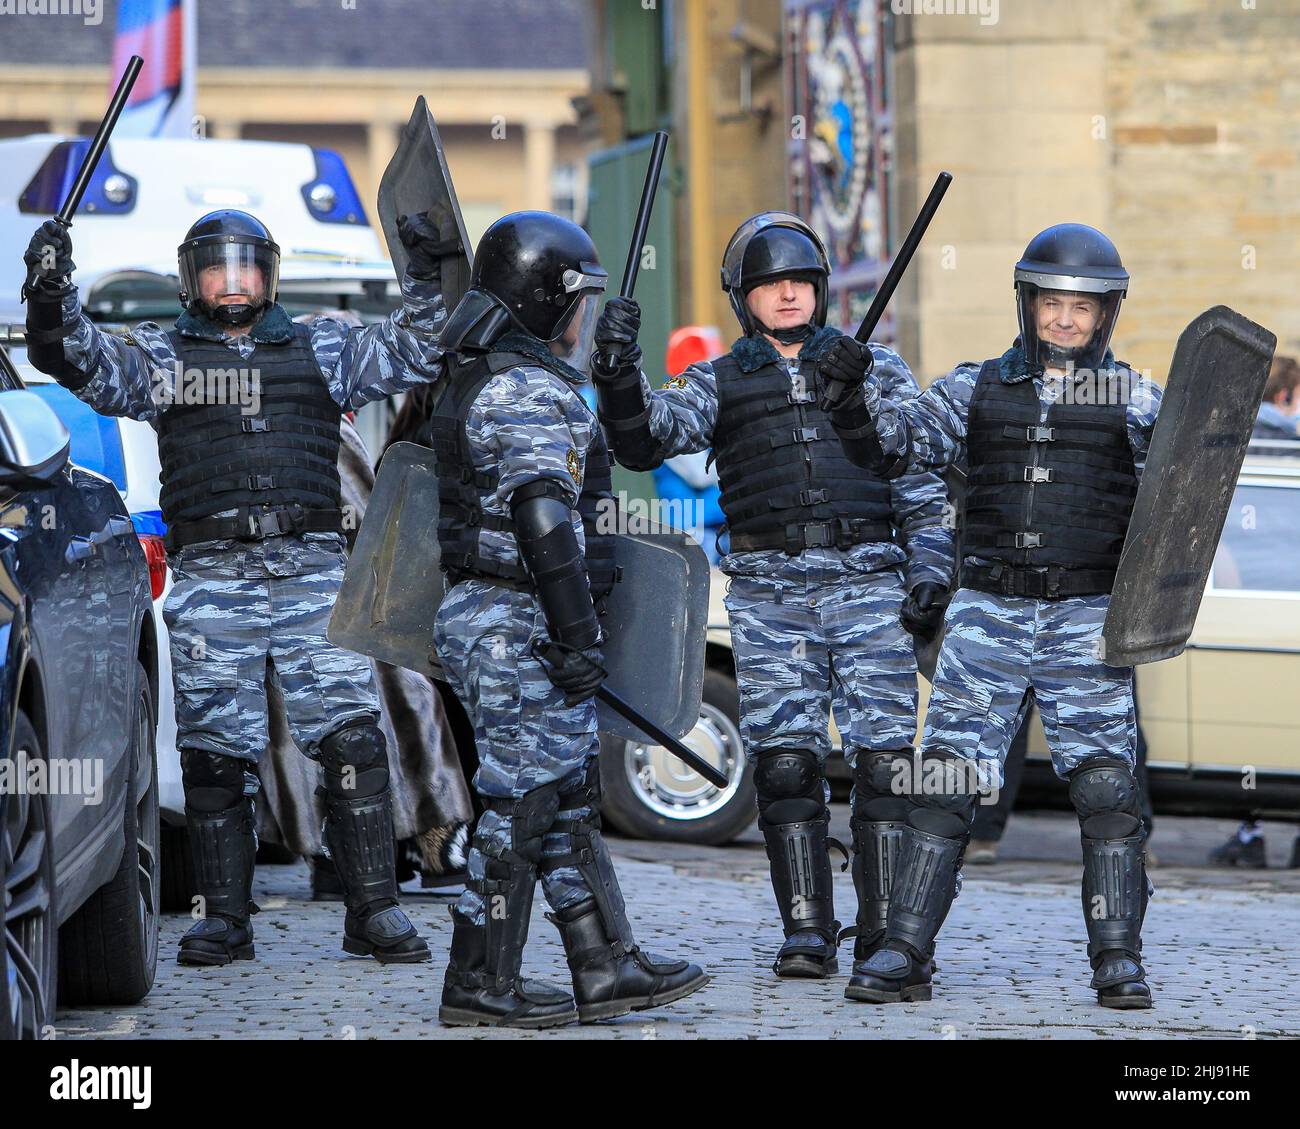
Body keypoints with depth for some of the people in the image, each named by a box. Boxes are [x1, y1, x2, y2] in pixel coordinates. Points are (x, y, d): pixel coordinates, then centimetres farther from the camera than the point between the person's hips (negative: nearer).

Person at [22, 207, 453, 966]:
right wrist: (54, 293, -19)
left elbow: (413, 353, 17)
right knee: (214, 751, 0)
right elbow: (84, 362, -2)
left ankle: (374, 909, -3)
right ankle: (225, 918, 9)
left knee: (352, 736, -8)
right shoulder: (162, 357, 12)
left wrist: (428, 279, 2)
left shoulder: (321, 350, 17)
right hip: (212, 576, 0)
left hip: (313, 569, 0)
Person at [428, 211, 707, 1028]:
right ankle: (481, 984, 1)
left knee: (569, 796, 12)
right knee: (521, 800, -4)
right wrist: (575, 638, -23)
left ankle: (606, 968, 14)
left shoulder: (479, 381, 17)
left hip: (486, 615, 10)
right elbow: (545, 523, -23)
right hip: (522, 624, -10)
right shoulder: (534, 393, -16)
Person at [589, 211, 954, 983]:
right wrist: (620, 372, -21)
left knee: (884, 758, -7)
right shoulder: (718, 383, 13)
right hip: (769, 587, 1)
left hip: (868, 578, 0)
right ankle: (807, 932, 3)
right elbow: (647, 439, -4)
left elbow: (922, 477, 13)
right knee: (785, 762, -4)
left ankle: (886, 931, -2)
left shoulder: (877, 367, 15)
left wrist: (930, 567, 1)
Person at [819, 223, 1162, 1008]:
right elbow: (893, 444, 5)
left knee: (1107, 787, -5)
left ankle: (1119, 961, 2)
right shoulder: (978, 391, 11)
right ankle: (905, 955, 1)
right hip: (989, 612, 1)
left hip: (1087, 619, -1)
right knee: (945, 780, -2)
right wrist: (854, 396, -13)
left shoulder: (1135, 400, 7)